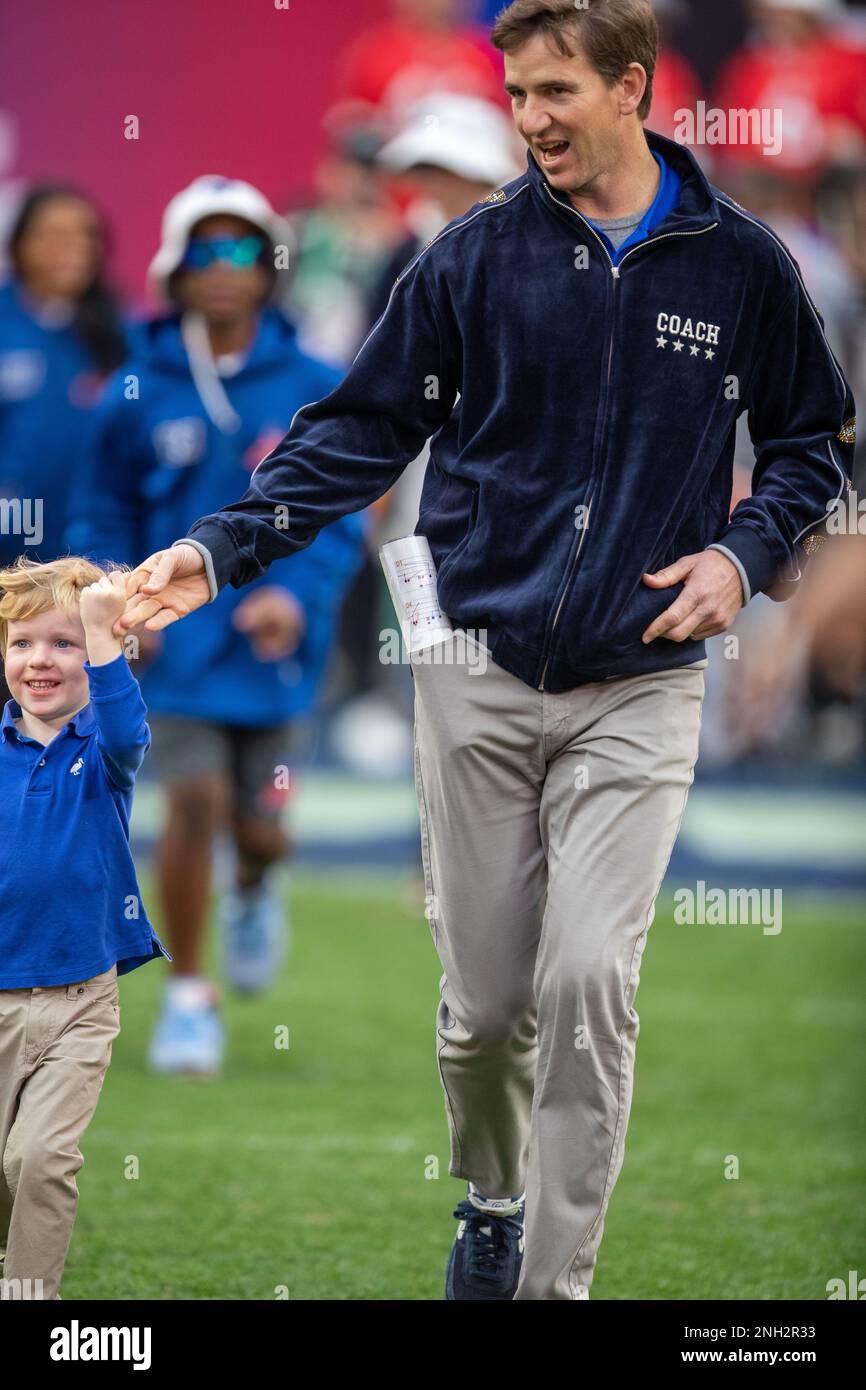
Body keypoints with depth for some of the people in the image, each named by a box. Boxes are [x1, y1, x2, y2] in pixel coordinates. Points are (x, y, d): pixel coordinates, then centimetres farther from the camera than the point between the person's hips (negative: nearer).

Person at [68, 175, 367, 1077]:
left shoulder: (314, 393, -2)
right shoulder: (138, 394, -2)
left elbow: (341, 519, 0)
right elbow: (102, 517, 6)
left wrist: (299, 597, -16)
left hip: (272, 644, 1)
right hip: (176, 642, -1)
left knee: (259, 830, 8)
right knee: (193, 807, -12)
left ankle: (255, 895, 47)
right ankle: (188, 996, 5)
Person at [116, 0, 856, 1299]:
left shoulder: (742, 263, 1)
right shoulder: (476, 255, 0)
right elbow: (362, 426, 3)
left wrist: (745, 554, -4)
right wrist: (222, 546, -8)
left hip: (638, 691, -1)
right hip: (481, 673, 1)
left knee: (589, 983, -14)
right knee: (485, 999, 4)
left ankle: (556, 1278, -6)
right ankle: (490, 1203, 33)